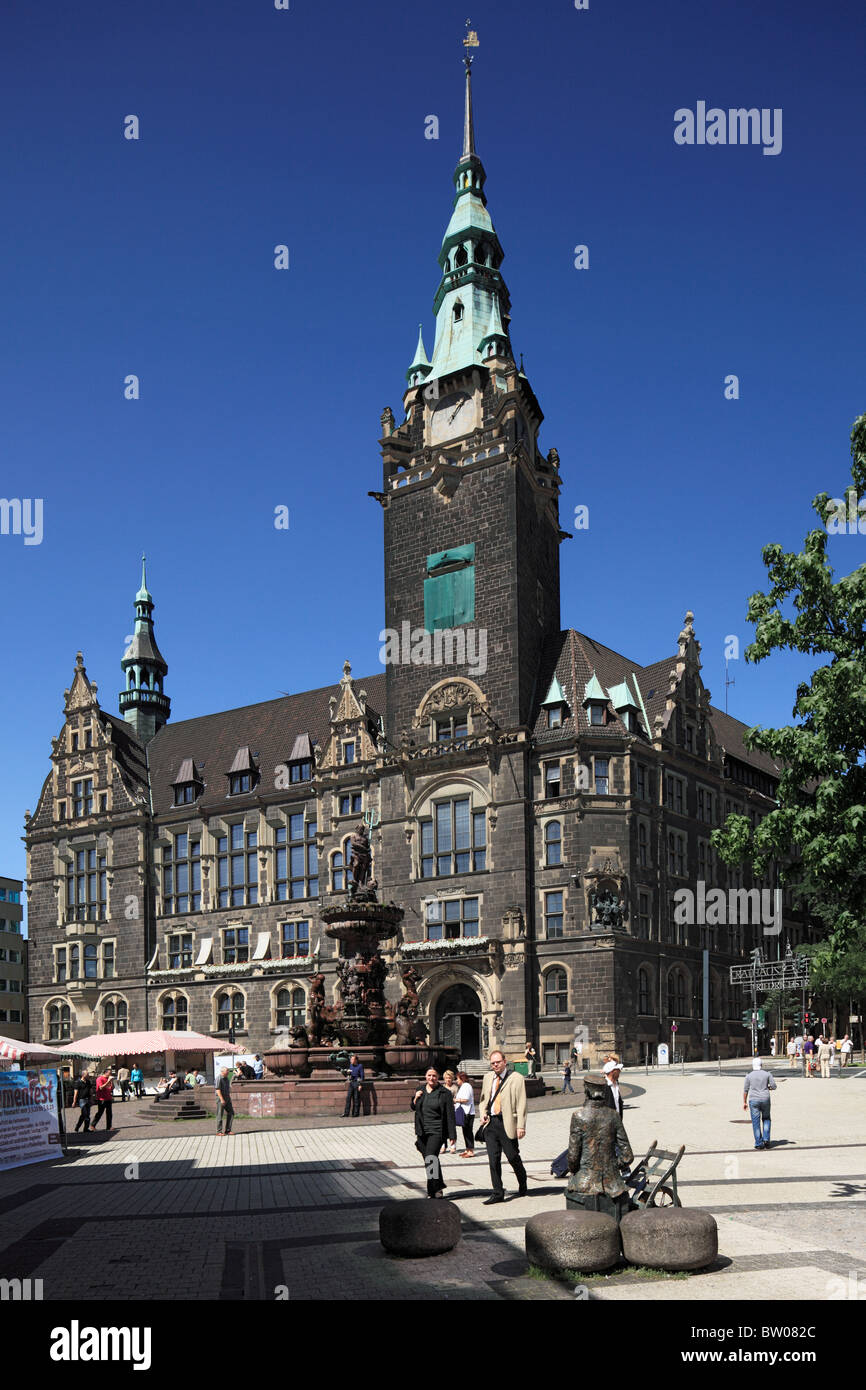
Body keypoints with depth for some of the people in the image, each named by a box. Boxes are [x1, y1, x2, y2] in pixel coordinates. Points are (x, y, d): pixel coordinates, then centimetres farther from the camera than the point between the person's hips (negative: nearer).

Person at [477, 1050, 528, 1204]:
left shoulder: (516, 1078, -4)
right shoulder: (488, 1077, 13)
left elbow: (521, 1104, -7)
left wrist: (521, 1126, -13)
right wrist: (483, 1113, 6)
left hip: (507, 1123, -4)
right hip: (490, 1123, 4)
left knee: (513, 1157, 5)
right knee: (493, 1159, 1)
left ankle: (522, 1186, 30)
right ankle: (497, 1193, 7)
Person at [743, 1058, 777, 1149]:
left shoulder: (749, 1076, -1)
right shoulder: (767, 1074, 0)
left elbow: (745, 1090, 1)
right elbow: (773, 1086, -1)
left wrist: (744, 1102, 9)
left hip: (753, 1100, -1)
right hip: (765, 1099, 1)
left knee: (756, 1122, 3)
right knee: (766, 1119, 20)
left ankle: (759, 1143, 3)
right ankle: (766, 1139, 8)